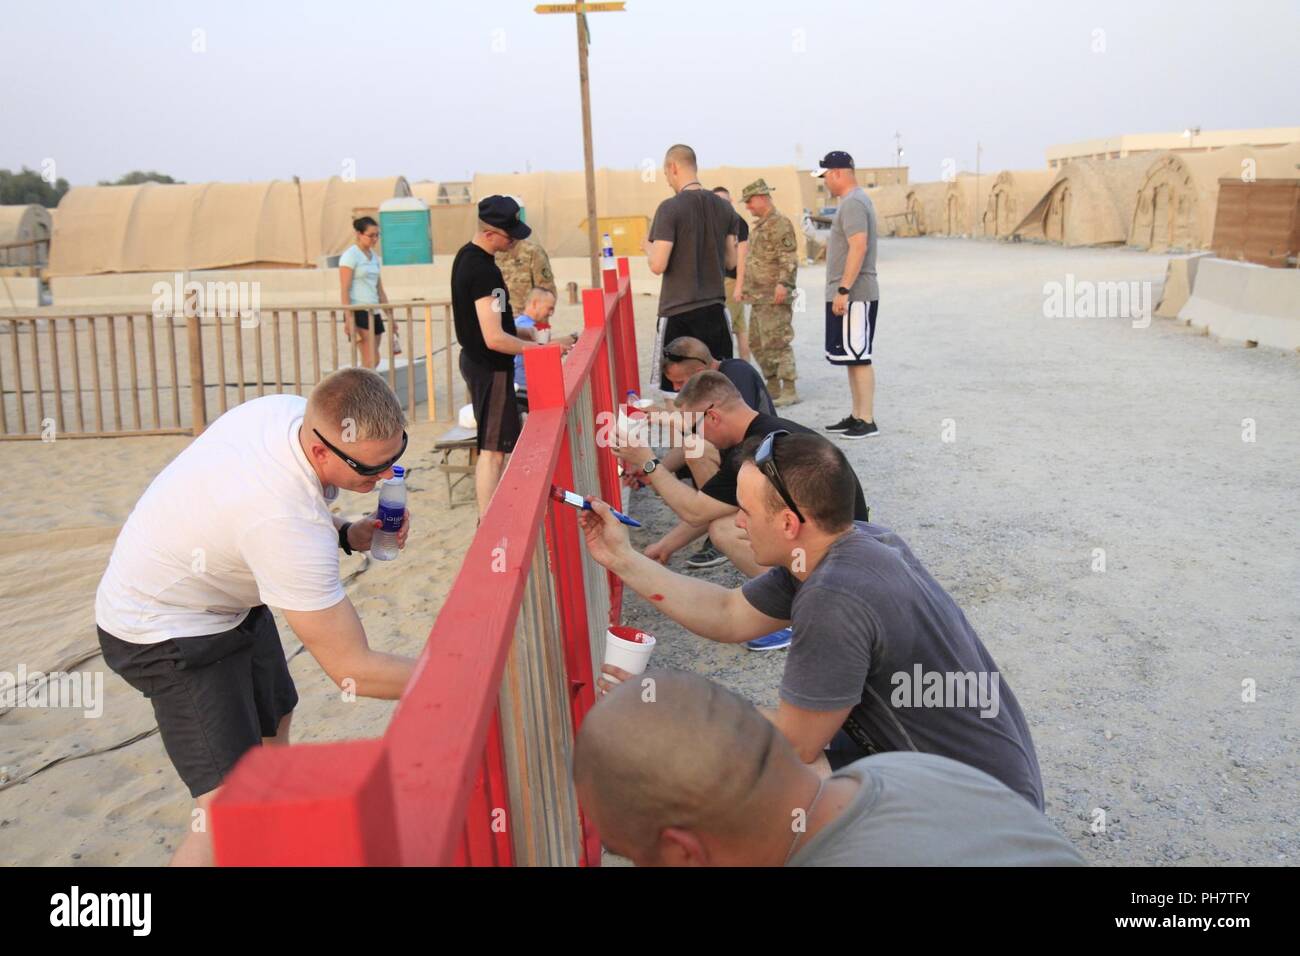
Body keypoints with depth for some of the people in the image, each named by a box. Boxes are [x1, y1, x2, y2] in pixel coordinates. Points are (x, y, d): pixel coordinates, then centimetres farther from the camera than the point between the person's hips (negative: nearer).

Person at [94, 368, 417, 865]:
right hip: (168, 632, -9)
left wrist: (347, 533, -10)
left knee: (273, 723, 25)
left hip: (228, 600, 9)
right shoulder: (289, 523, -40)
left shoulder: (288, 409, -16)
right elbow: (352, 669, -31)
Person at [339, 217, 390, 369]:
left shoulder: (374, 255, 16)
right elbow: (345, 289, -11)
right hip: (358, 312, -7)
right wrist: (348, 318, -18)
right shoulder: (350, 255, -6)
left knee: (369, 362, 5)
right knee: (372, 360, -15)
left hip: (374, 312, 7)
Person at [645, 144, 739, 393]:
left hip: (677, 312, -5)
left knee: (674, 389, 2)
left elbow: (658, 266, -15)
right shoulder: (724, 207, 5)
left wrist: (648, 248, 5)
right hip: (715, 308, 5)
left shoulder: (670, 208, -12)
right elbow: (731, 261, 12)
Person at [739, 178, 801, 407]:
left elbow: (789, 259, -19)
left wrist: (783, 284, -28)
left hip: (775, 297, -10)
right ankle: (772, 386, 22)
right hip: (759, 297, 10)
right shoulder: (760, 225, 20)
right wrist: (749, 287, 24)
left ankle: (789, 390, -7)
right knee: (757, 343, 13)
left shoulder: (779, 223, -11)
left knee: (777, 343, -10)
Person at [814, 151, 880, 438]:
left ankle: (867, 421, -5)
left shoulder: (853, 203, -15)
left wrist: (843, 289, -26)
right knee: (853, 357, 13)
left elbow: (859, 247, -25)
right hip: (847, 294, 10)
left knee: (858, 357, -8)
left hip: (854, 295, -10)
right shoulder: (854, 200, 18)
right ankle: (856, 415, 20)